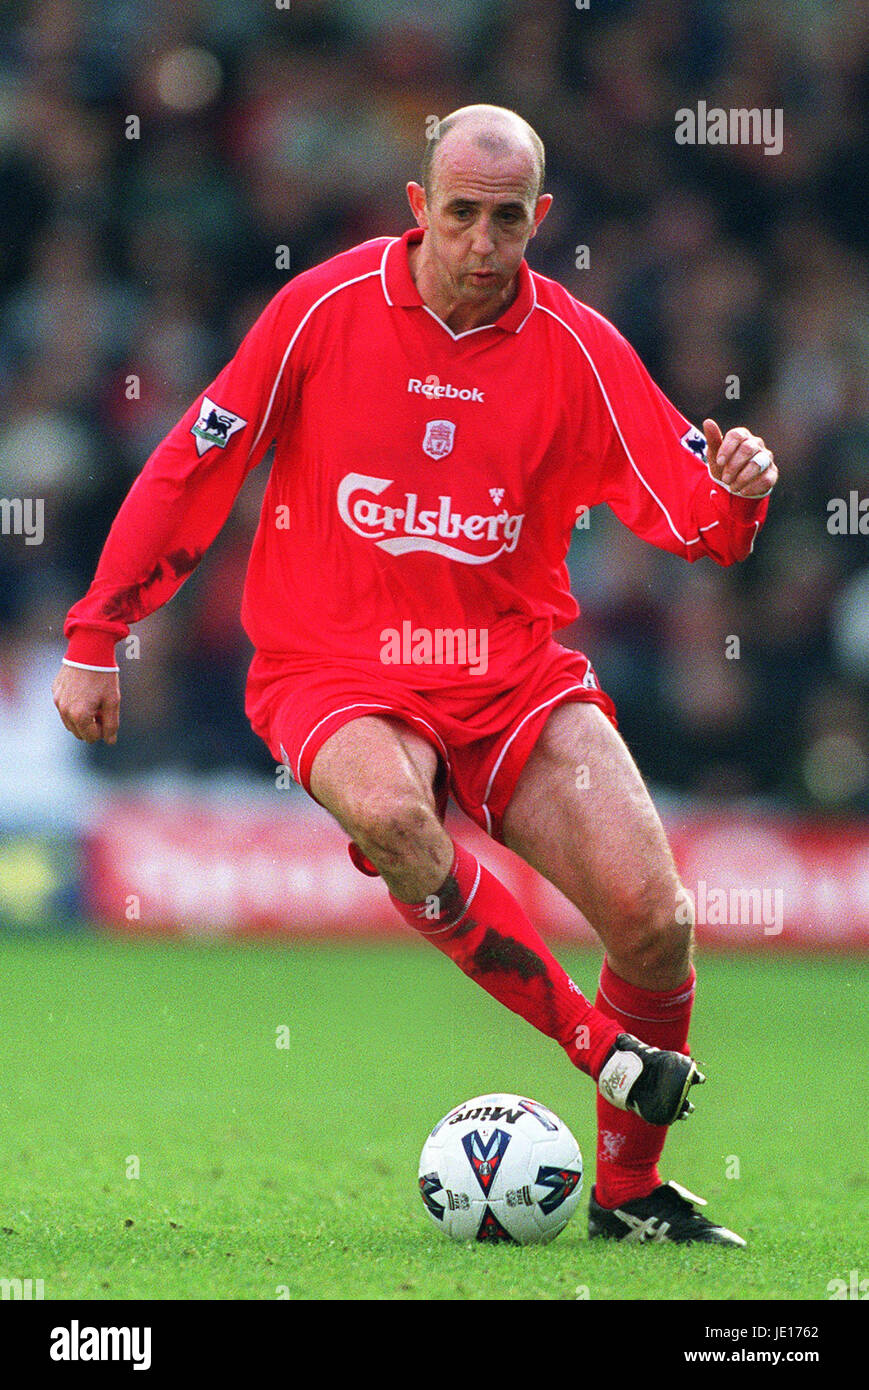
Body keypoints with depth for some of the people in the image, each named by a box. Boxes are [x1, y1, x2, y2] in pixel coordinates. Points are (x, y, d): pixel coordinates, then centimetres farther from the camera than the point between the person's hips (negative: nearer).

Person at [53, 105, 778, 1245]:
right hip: (334, 669, -2)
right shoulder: (325, 309, -6)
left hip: (512, 668, 2)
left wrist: (735, 493, -26)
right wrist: (95, 638, 1)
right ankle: (595, 1041, -19)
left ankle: (629, 1190, 7)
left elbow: (696, 521, -2)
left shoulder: (577, 348, -2)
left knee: (652, 914, -15)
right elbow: (190, 468, 1)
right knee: (389, 813, -37)